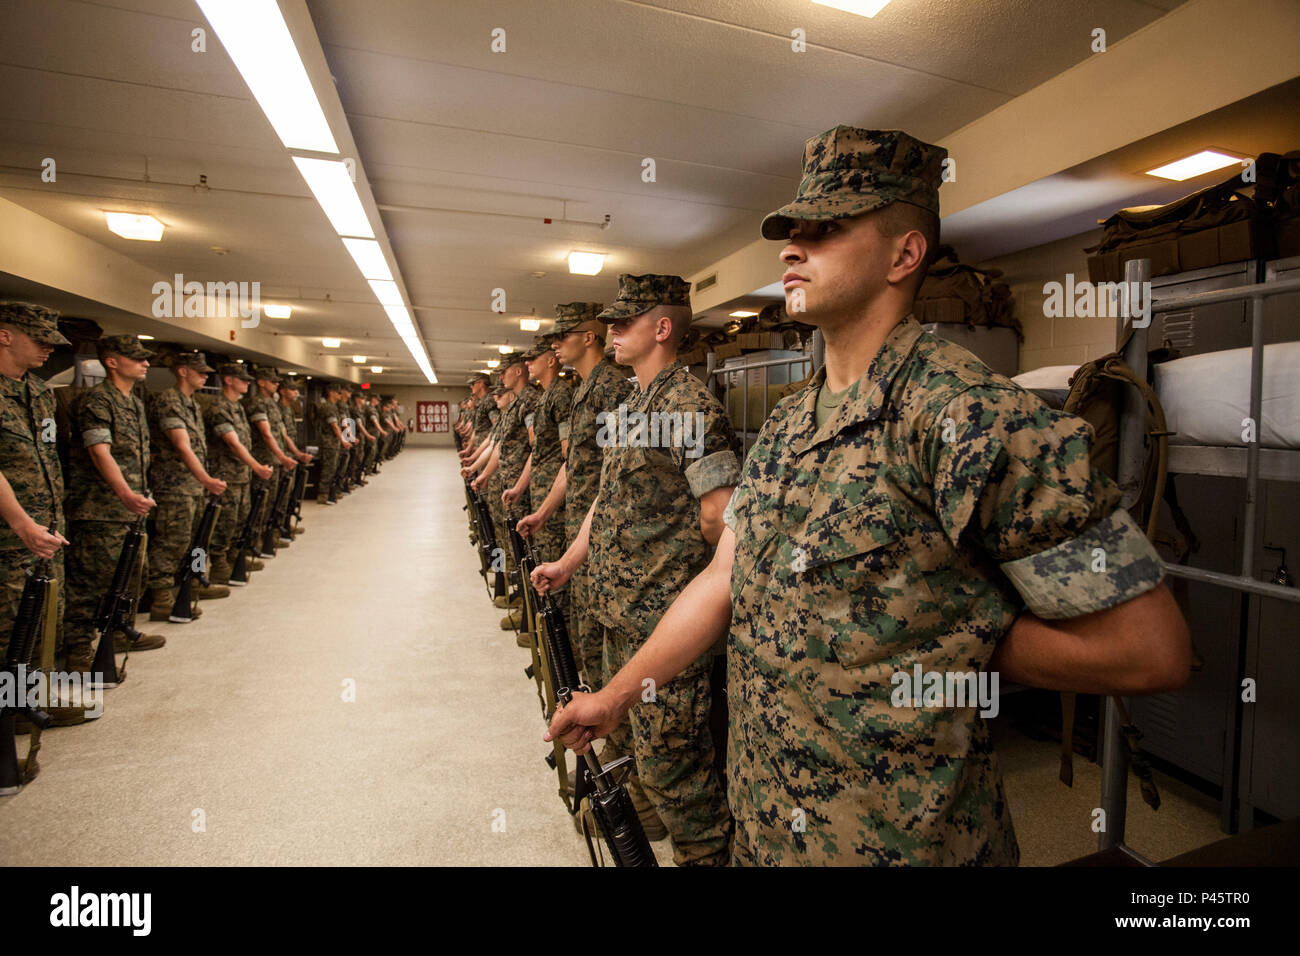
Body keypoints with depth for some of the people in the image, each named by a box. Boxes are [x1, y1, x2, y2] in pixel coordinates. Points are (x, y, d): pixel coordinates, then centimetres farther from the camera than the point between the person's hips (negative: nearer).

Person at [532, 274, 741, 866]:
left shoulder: (689, 405, -17)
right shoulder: (631, 407, 14)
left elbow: (722, 514, -22)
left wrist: (686, 570, -7)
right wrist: (568, 562, 16)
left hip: (666, 618, -10)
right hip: (620, 610, 10)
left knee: (668, 759, 2)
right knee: (624, 738, 24)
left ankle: (706, 852, 23)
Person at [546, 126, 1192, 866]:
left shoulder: (968, 413, -22)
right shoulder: (788, 425, 3)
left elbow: (1148, 647, -20)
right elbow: (724, 578, 6)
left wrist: (944, 650, -12)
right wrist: (614, 696, 9)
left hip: (897, 837, -7)